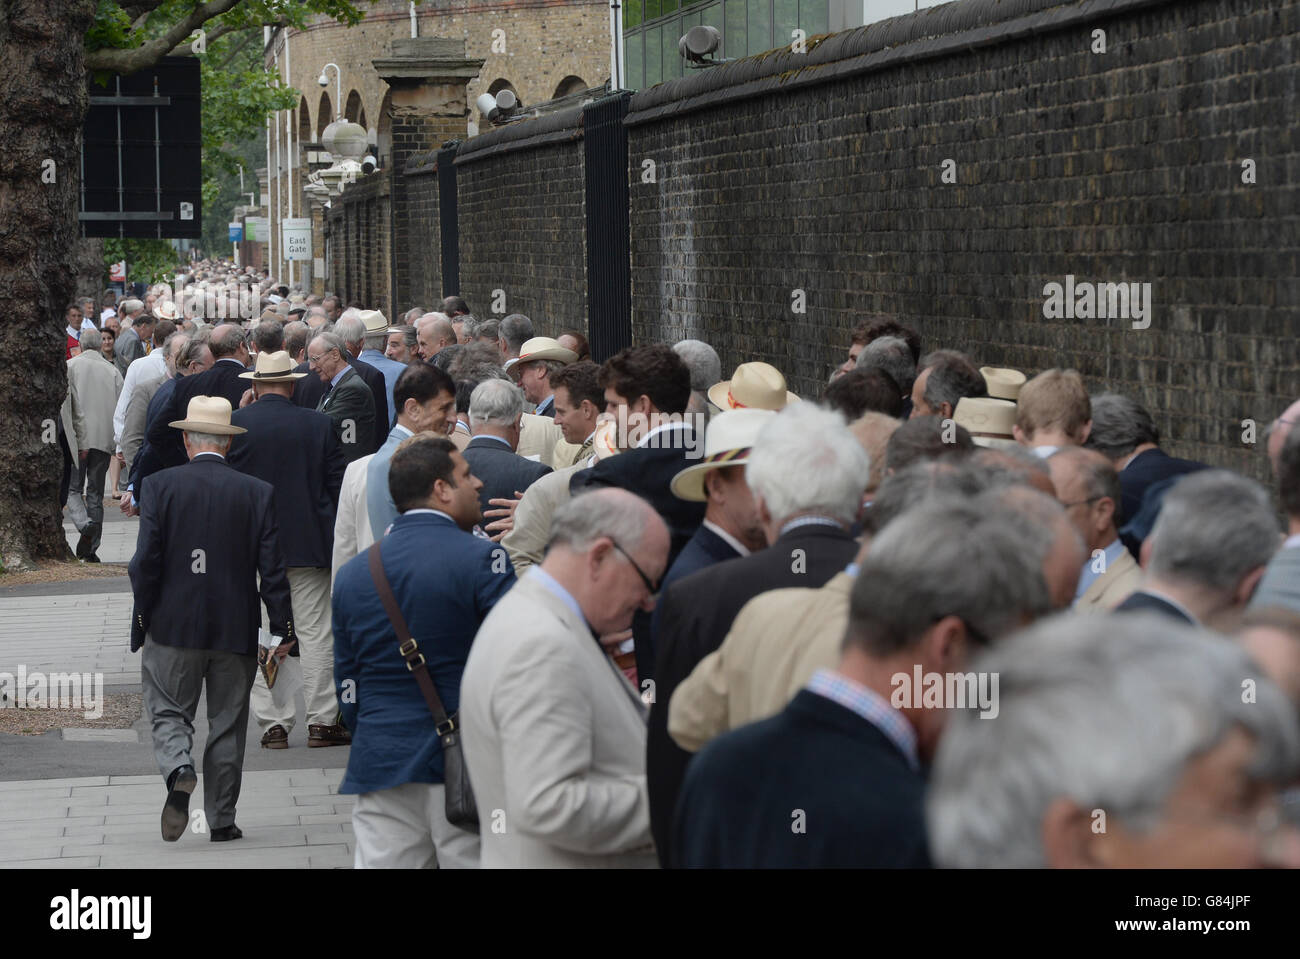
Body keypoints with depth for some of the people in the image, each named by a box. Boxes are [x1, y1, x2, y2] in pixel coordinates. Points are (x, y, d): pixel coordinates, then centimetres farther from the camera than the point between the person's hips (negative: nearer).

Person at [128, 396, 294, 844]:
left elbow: (146, 561, -8)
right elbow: (271, 568, -2)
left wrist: (141, 623, 1)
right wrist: (283, 628, 5)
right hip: (235, 630, 1)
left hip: (172, 626, -1)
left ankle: (179, 772, -20)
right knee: (227, 725, 11)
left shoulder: (162, 485, -6)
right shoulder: (258, 492, -3)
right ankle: (221, 820, 15)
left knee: (168, 711, 9)